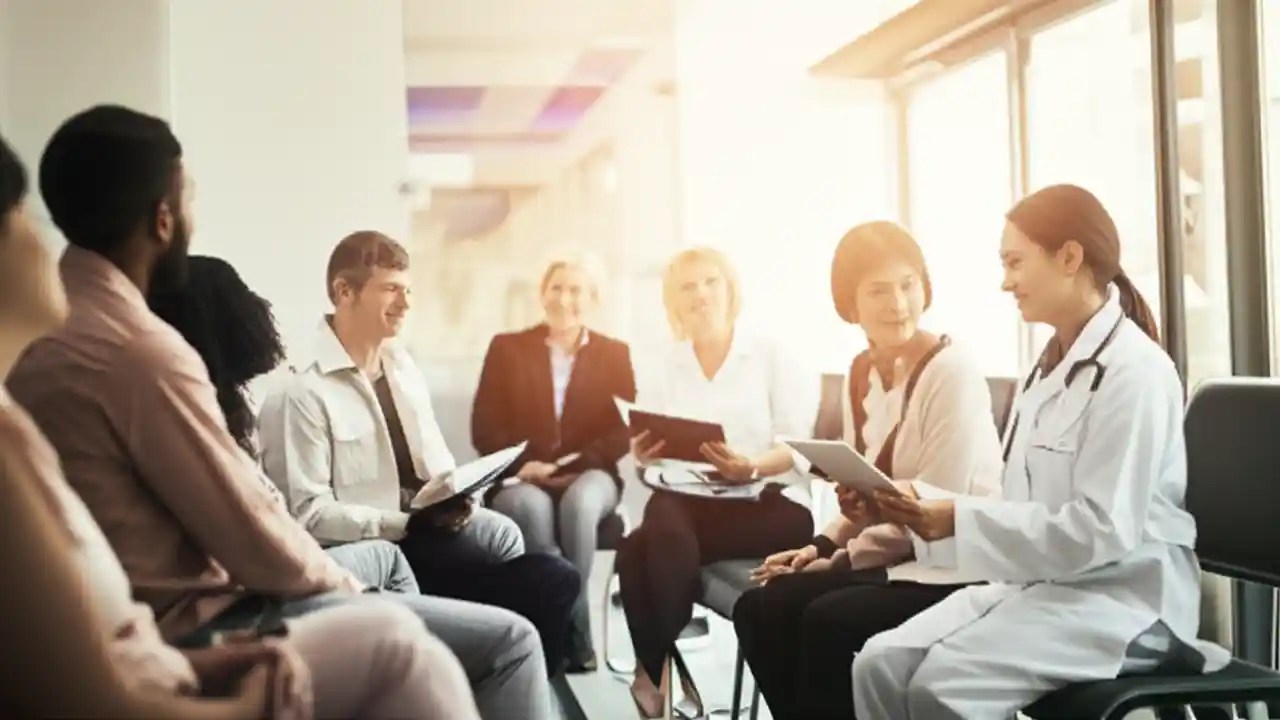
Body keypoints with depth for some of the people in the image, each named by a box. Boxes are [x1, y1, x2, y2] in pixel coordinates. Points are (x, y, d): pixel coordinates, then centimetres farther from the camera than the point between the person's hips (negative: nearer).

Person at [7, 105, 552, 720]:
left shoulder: (40, 325, 5)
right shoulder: (139, 348, -24)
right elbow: (255, 539, -21)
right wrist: (340, 582, -1)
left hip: (132, 616, 10)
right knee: (507, 643, -11)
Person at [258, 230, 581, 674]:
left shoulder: (401, 365, 13)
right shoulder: (302, 393, -13)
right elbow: (309, 513, -16)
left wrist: (454, 495, -6)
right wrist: (407, 521, -20)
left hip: (428, 526, 8)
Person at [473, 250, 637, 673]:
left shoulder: (614, 354, 13)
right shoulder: (507, 348, 11)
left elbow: (624, 431, 3)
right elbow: (484, 428, 4)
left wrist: (574, 466, -13)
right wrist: (525, 464, -15)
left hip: (590, 475, 1)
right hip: (520, 477, 0)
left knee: (579, 503, -36)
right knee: (532, 507, -36)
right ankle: (576, 636, -35)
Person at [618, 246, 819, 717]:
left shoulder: (770, 356, 7)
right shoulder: (666, 368, 18)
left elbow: (796, 446, -2)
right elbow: (645, 449, 12)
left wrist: (753, 467, -23)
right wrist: (643, 454, -12)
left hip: (767, 501, -3)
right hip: (686, 496, 3)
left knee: (644, 548, -31)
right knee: (660, 535, -34)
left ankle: (658, 674, -16)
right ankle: (665, 676, -21)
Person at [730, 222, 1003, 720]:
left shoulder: (952, 374, -14)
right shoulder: (862, 373, 9)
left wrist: (840, 560, -13)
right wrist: (823, 545, -4)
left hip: (949, 567, -7)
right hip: (888, 559, 7)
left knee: (828, 619, -27)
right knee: (760, 608, -8)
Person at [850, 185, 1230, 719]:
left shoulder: (1134, 370, -13)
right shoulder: (1052, 366, 14)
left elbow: (1101, 530, -20)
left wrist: (960, 520, -23)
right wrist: (935, 514, -3)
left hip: (1122, 599, -8)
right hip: (1037, 582, 8)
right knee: (880, 665, -13)